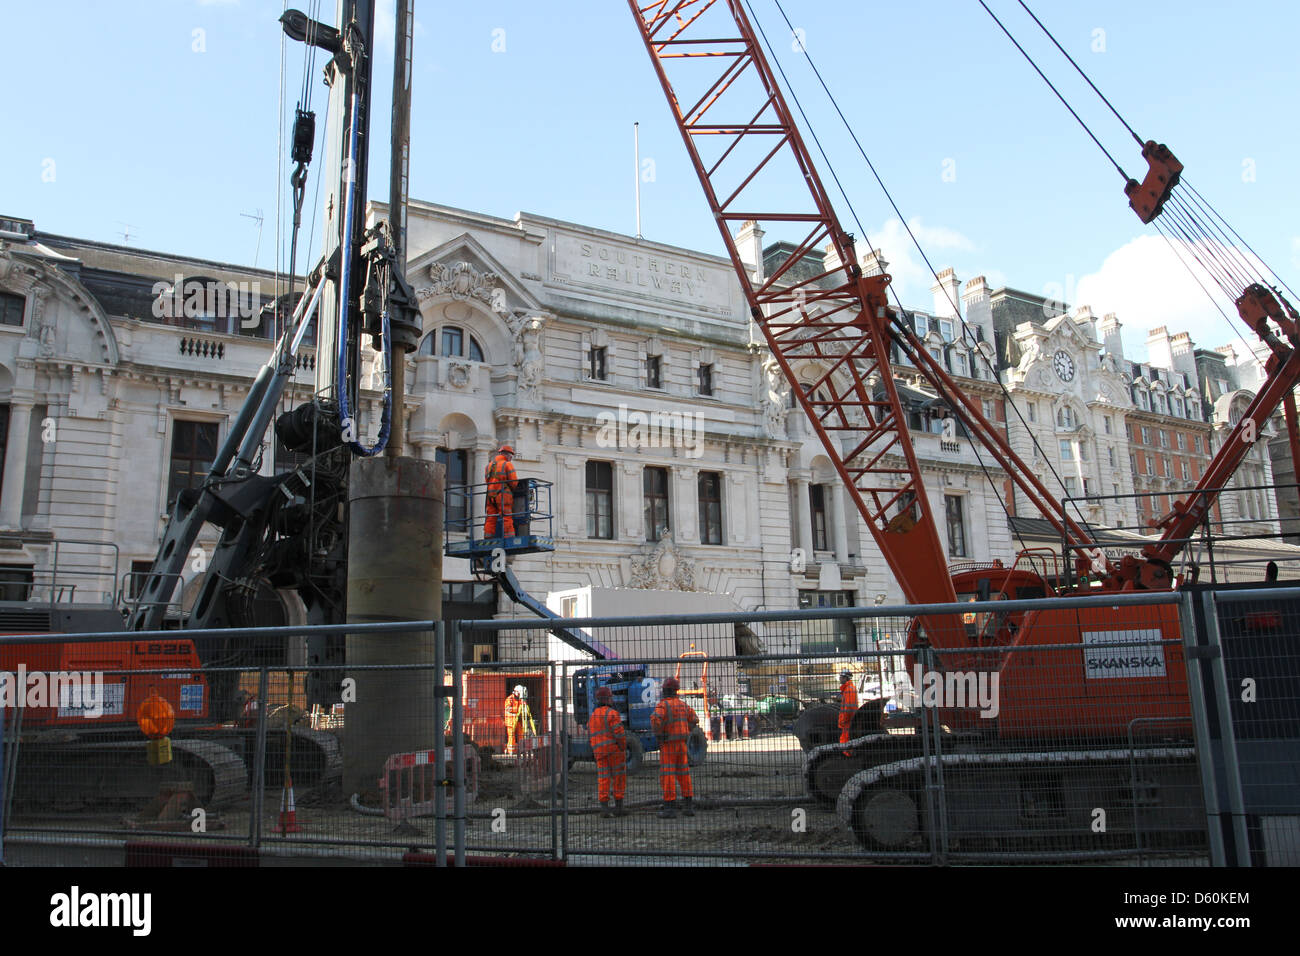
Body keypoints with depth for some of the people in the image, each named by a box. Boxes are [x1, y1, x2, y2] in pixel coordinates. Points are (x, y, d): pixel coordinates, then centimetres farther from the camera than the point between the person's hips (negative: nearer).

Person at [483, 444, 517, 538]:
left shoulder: (488, 465, 18)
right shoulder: (507, 464, -1)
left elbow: (487, 481, 14)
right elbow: (513, 482, -5)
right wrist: (512, 491, 13)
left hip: (490, 495, 6)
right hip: (503, 495, -5)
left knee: (490, 519, 4)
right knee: (507, 517, -6)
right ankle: (509, 538, -11)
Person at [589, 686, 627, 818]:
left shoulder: (593, 716, 14)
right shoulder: (612, 713, -9)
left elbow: (593, 736, 16)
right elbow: (619, 733, -16)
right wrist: (624, 749, -8)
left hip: (599, 751, 6)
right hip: (615, 749, -5)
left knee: (603, 779, 3)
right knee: (618, 778, 4)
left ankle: (604, 807, -6)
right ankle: (618, 807, 7)